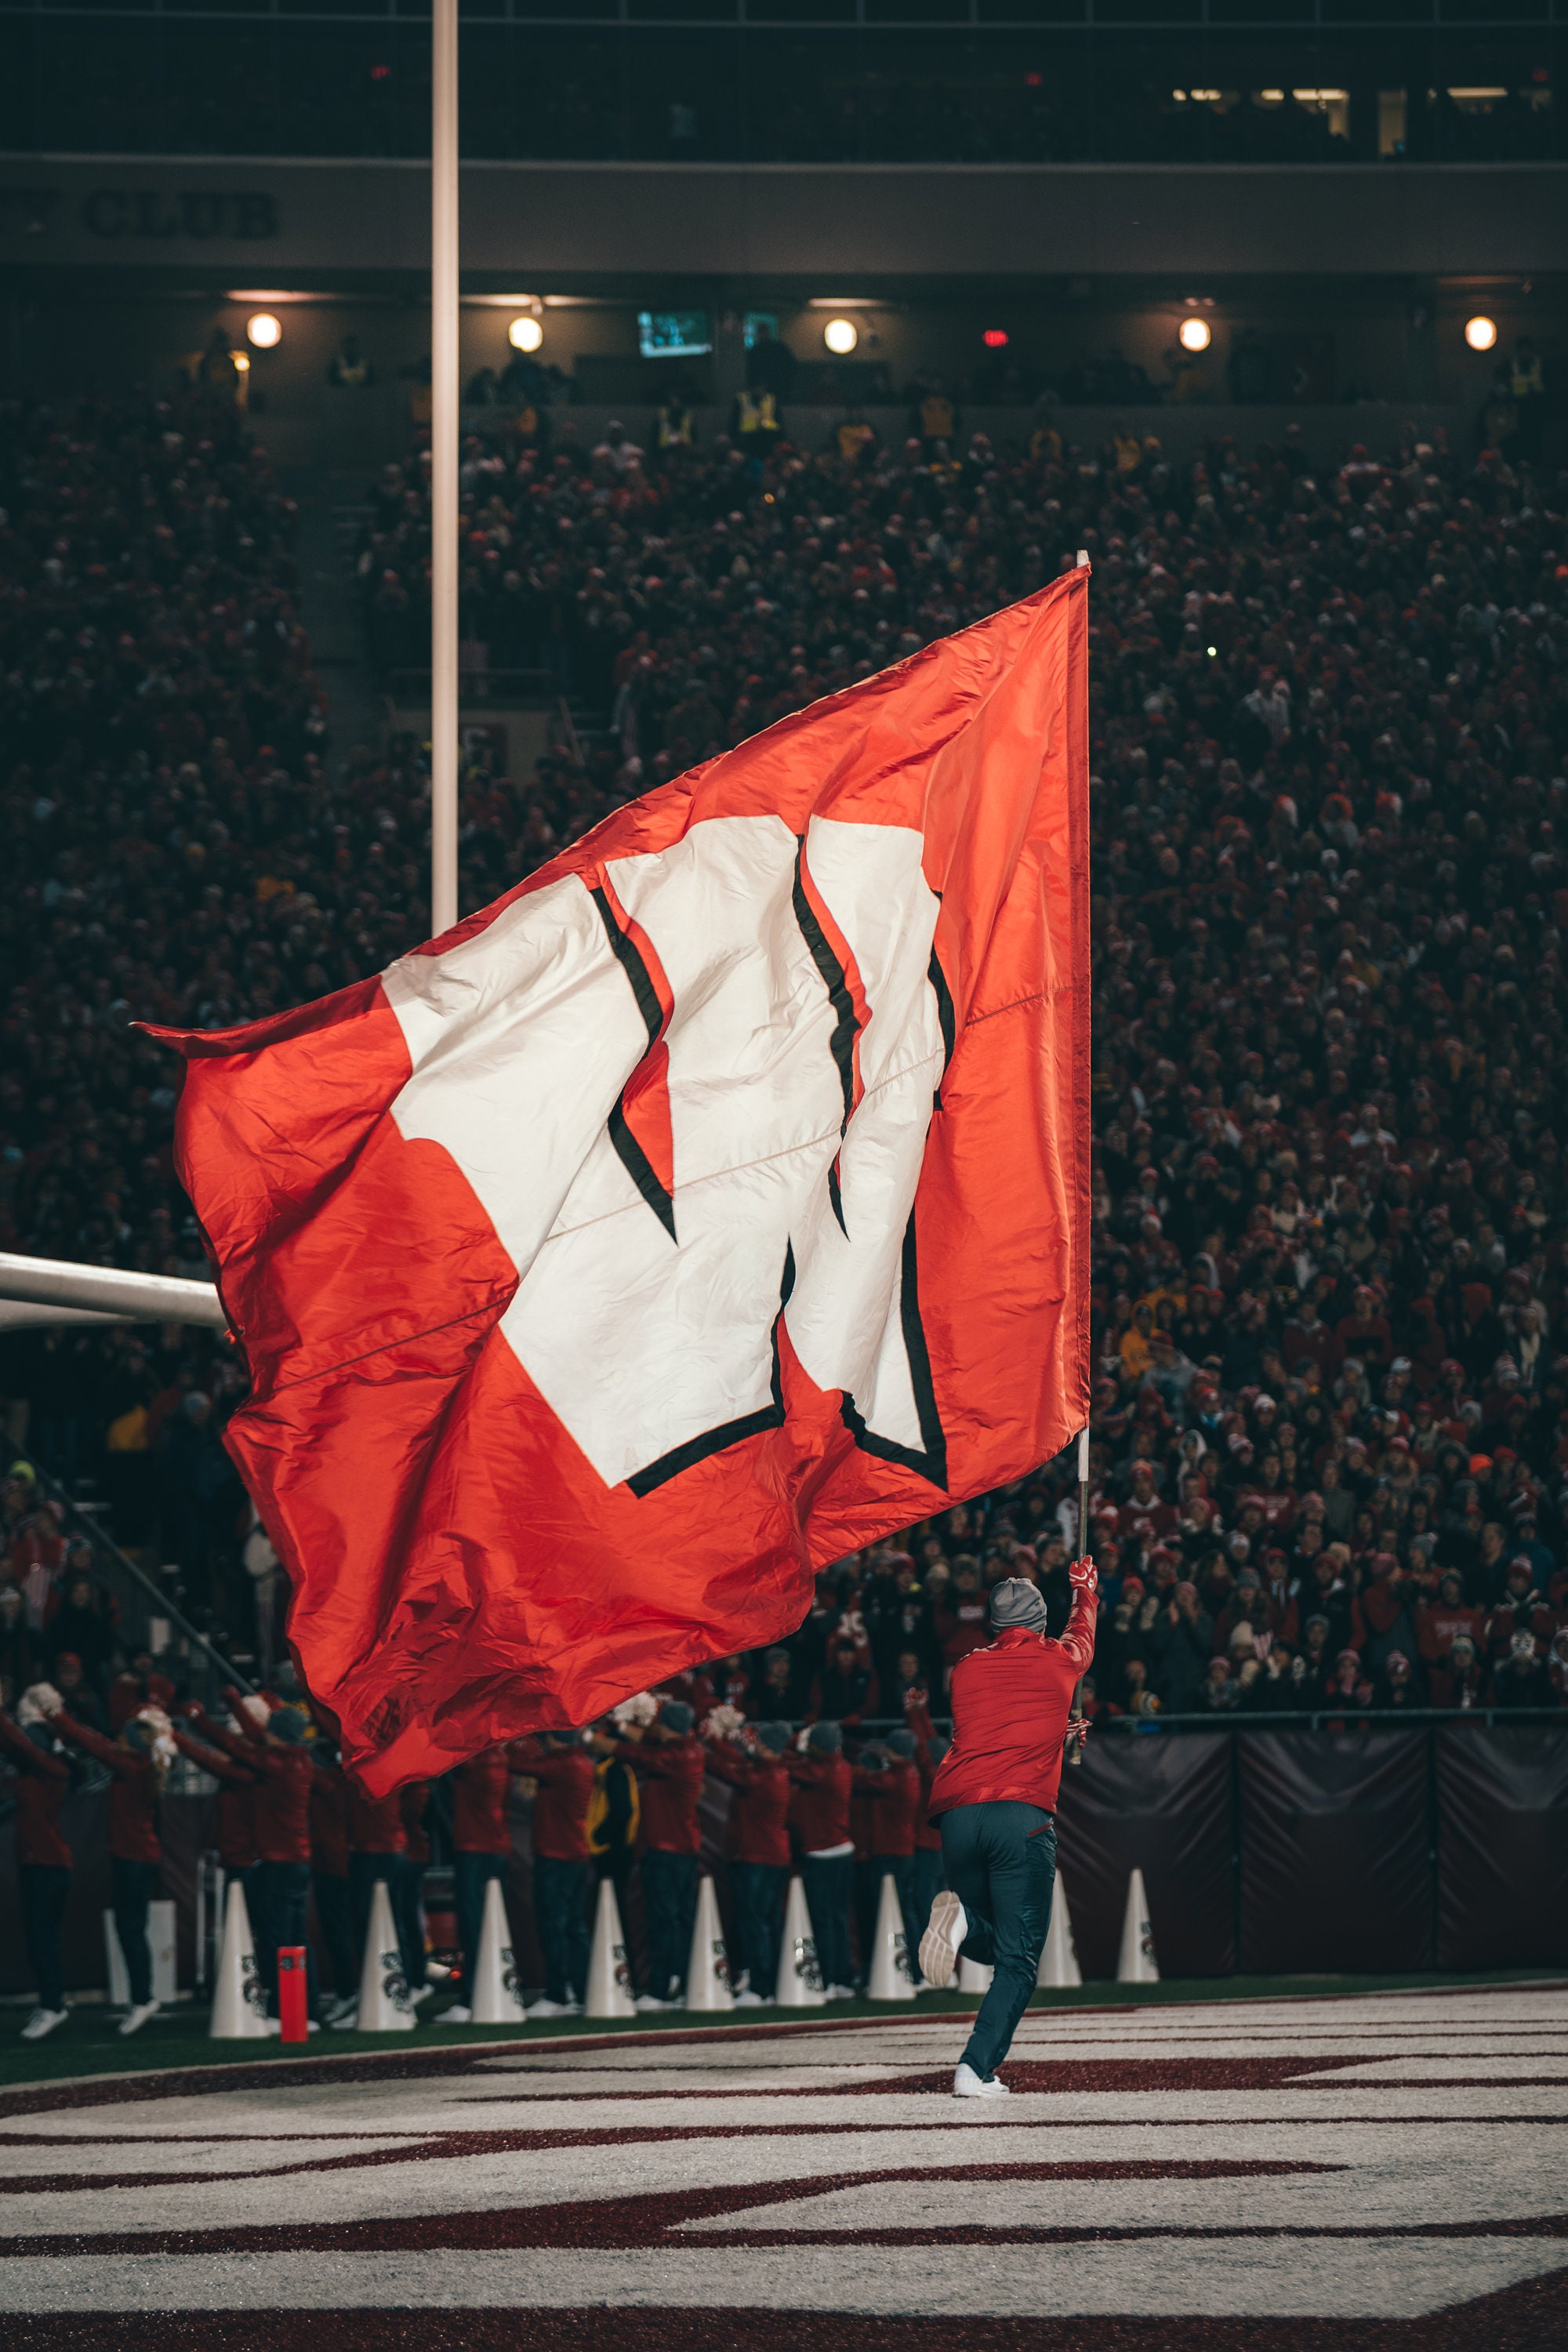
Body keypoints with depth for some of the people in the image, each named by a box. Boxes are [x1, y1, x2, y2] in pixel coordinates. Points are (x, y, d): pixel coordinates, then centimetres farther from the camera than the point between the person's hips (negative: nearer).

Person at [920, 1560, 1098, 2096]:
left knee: (994, 1945, 20)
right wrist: (1085, 1589, 59)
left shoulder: (966, 1670, 17)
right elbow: (1082, 1633, 38)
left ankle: (963, 1920, -14)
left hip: (957, 1813, 3)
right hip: (1024, 1816, -3)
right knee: (1018, 1960, -1)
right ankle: (976, 2068, -17)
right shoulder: (1060, 1662, 13)